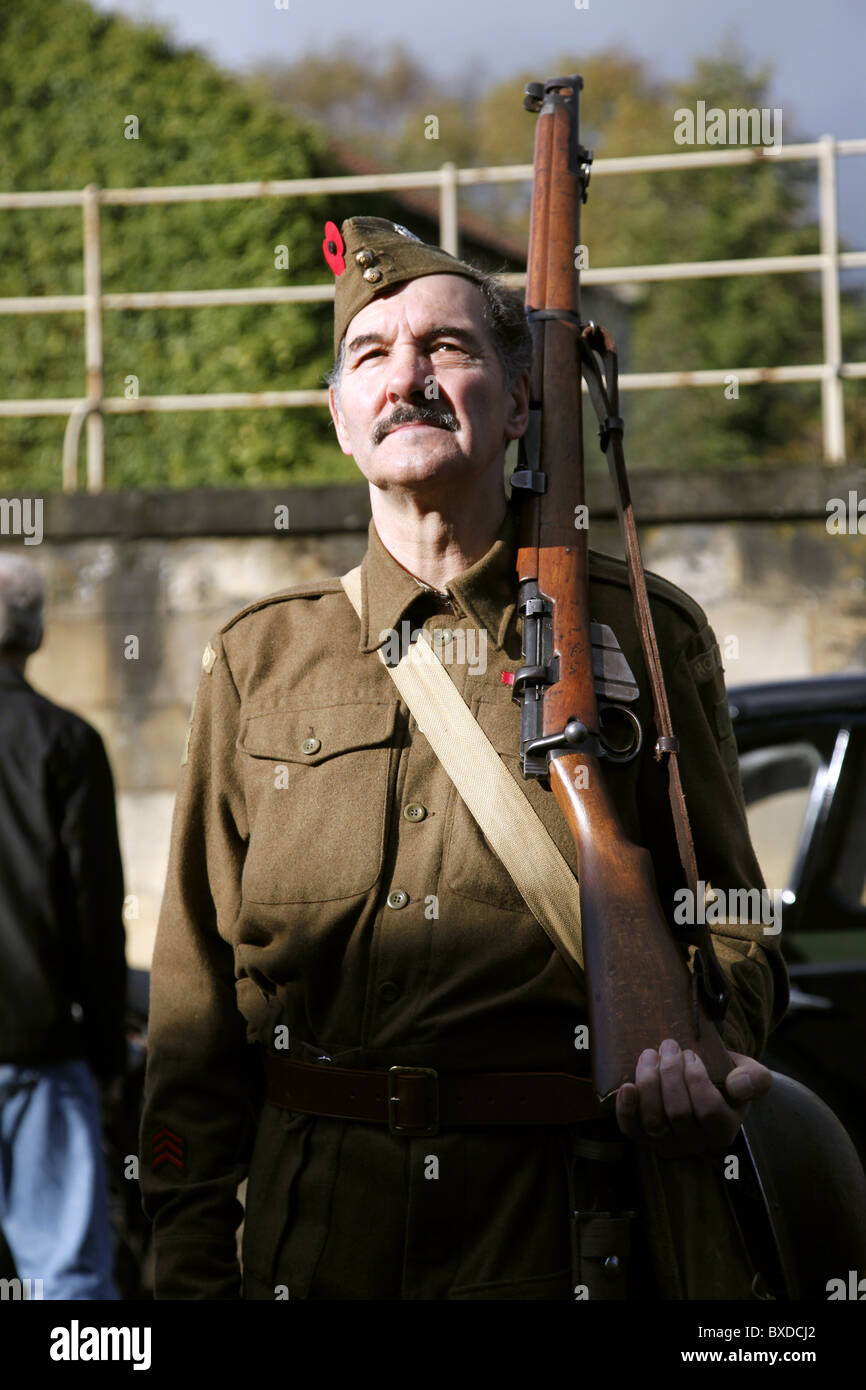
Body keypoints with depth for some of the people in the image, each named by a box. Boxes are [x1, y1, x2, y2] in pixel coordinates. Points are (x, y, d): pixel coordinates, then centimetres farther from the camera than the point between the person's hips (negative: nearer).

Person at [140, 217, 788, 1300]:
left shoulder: (641, 636, 3)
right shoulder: (258, 659, 8)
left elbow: (724, 921, 6)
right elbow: (197, 1004, 8)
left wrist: (699, 1048, -18)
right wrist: (191, 1272, 3)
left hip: (567, 1232, -1)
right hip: (319, 1236, 2)